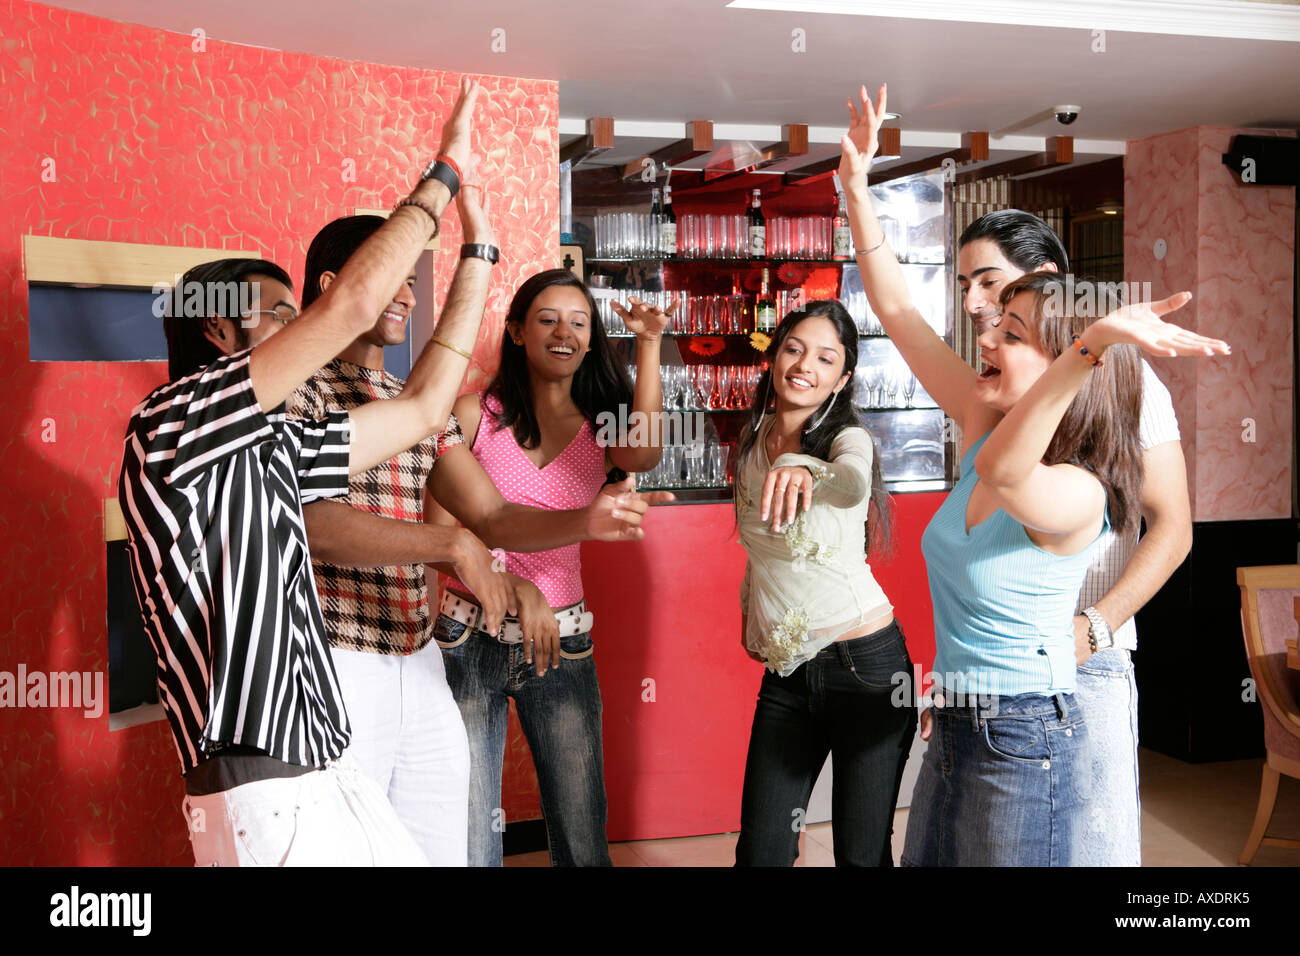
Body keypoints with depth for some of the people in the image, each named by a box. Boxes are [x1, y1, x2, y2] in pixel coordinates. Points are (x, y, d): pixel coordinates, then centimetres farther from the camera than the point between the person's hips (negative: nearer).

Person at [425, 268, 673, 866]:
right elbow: (442, 530, 1)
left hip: (562, 640, 2)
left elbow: (642, 456, -17)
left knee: (583, 839, 8)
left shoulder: (600, 426, 7)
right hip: (468, 638, -2)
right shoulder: (473, 414, 1)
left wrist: (650, 344, -24)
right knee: (470, 840, 4)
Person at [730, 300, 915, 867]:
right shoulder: (755, 440, 7)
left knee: (862, 854, 4)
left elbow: (853, 483, -37)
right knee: (760, 851, 4)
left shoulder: (847, 438, -10)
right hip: (784, 674, 5)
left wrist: (803, 471, -57)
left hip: (864, 666, -5)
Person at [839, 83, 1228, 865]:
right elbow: (897, 312, 0)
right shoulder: (985, 428, 0)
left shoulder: (1077, 495, -21)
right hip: (954, 730, 8)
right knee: (925, 859, 19)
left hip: (1025, 743, -8)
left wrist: (1094, 342, -57)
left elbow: (1003, 474, -46)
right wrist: (857, 184, -4)